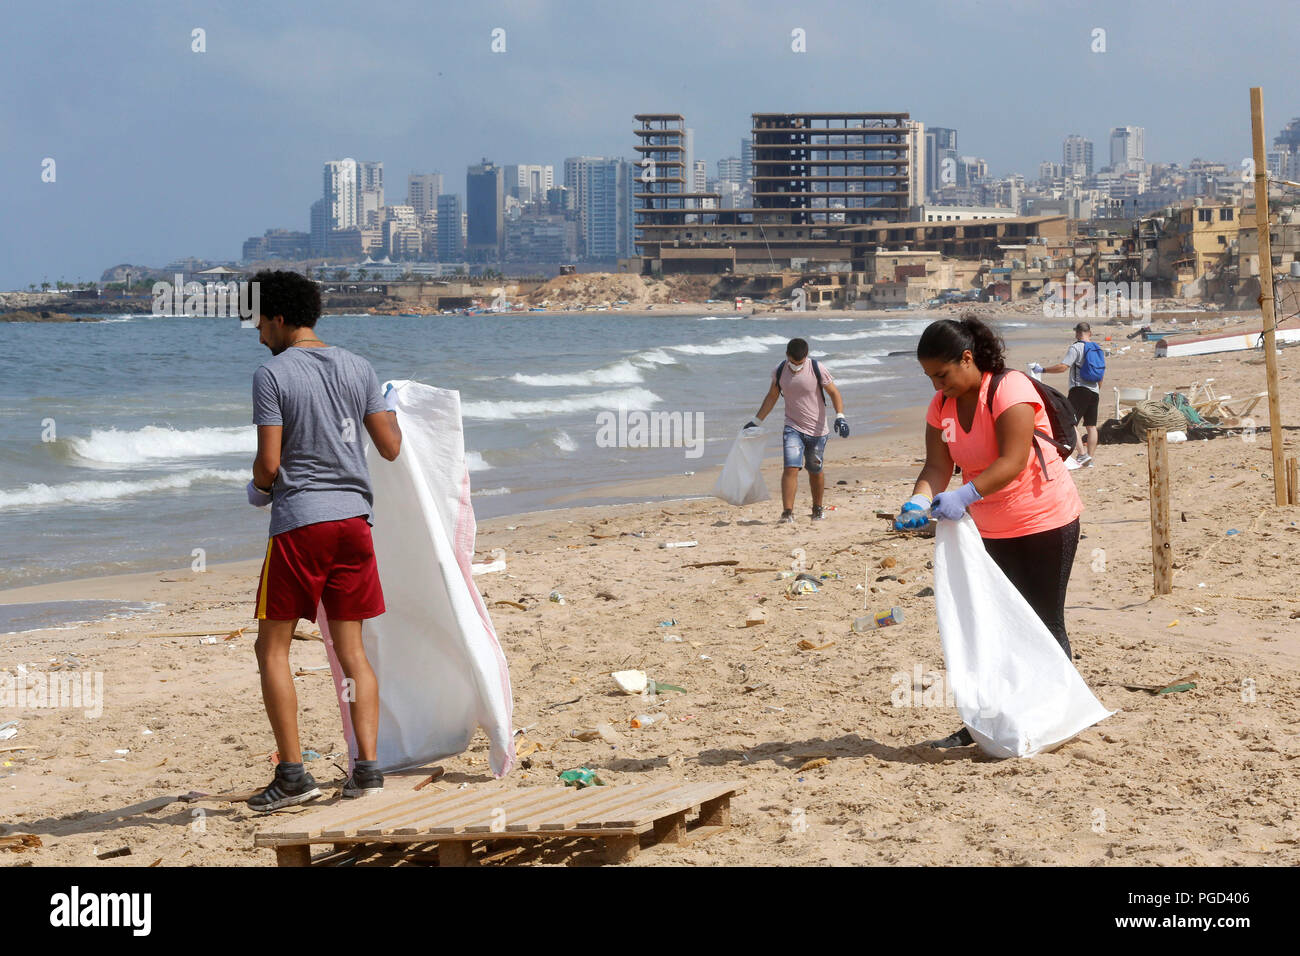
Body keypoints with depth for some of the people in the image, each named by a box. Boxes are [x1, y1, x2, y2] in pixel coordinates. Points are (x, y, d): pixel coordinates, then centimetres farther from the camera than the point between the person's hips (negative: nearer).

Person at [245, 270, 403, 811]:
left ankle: (293, 772, -1)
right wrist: (391, 409, 29)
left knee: (273, 649, 5)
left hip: (299, 522, -5)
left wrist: (259, 489, 11)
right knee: (351, 650, 10)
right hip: (353, 516, 5)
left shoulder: (272, 375, -7)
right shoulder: (358, 369, 9)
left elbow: (269, 463, -12)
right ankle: (368, 768, 4)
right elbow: (391, 448, 8)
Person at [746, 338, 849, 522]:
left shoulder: (817, 369, -11)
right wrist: (756, 420, 15)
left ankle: (818, 509, 33)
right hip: (793, 429, 1)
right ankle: (787, 513, -20)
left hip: (817, 430, -1)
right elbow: (772, 397, 14)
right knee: (791, 468, -16)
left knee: (815, 471, 12)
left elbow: (834, 393, -6)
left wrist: (840, 416, -22)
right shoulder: (780, 371, -1)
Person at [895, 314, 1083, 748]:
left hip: (1045, 522, -7)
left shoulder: (1010, 389, -21)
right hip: (991, 530, 7)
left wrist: (965, 495, -40)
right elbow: (938, 466, -5)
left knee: (1045, 626, 0)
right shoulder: (941, 405, 2)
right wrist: (918, 501, -25)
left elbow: (1013, 462, -30)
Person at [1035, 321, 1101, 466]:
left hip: (1080, 390, -8)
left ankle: (1082, 454, -23)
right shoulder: (1096, 348, 16)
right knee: (1091, 426, 10)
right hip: (1094, 392, 8)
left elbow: (1063, 367, -19)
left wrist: (1042, 370, -12)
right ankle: (1090, 457, 13)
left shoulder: (1075, 347, -8)